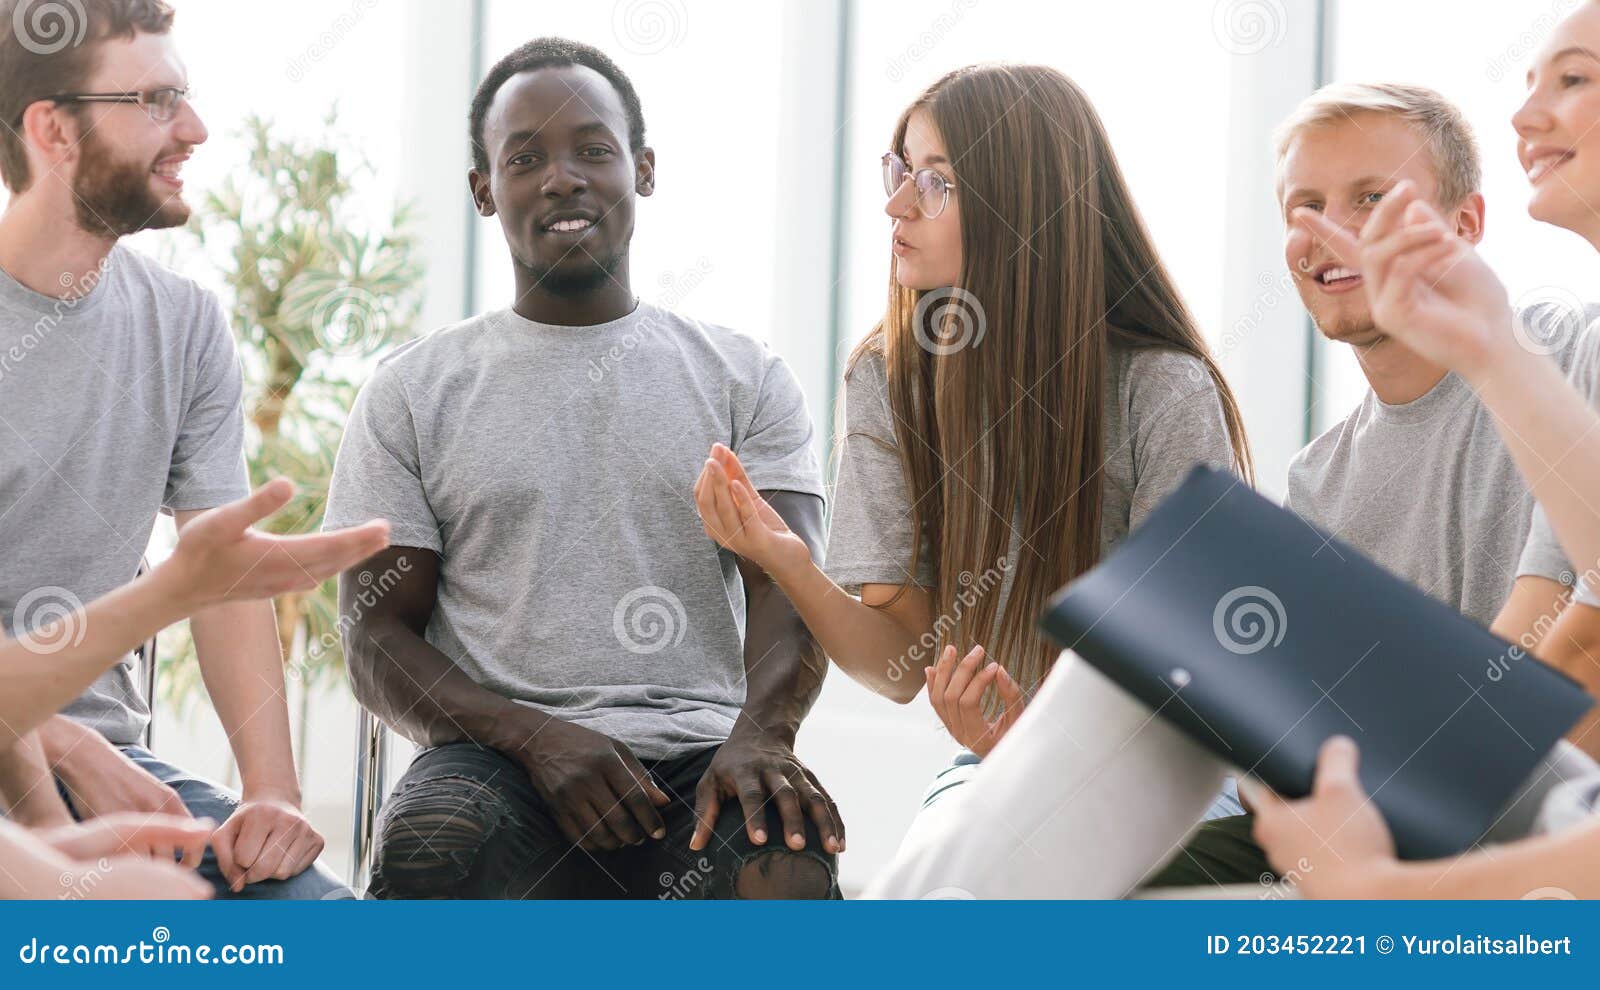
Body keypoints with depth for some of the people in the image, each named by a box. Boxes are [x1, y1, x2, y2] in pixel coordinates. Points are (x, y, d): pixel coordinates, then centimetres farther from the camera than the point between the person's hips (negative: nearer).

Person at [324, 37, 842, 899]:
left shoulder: (744, 379, 15)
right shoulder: (413, 393, 14)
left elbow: (787, 593, 3)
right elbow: (377, 639, 7)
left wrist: (760, 733, -21)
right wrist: (537, 735, -13)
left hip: (698, 754, 0)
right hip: (498, 760, 0)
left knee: (788, 859, -36)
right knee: (428, 848, -36)